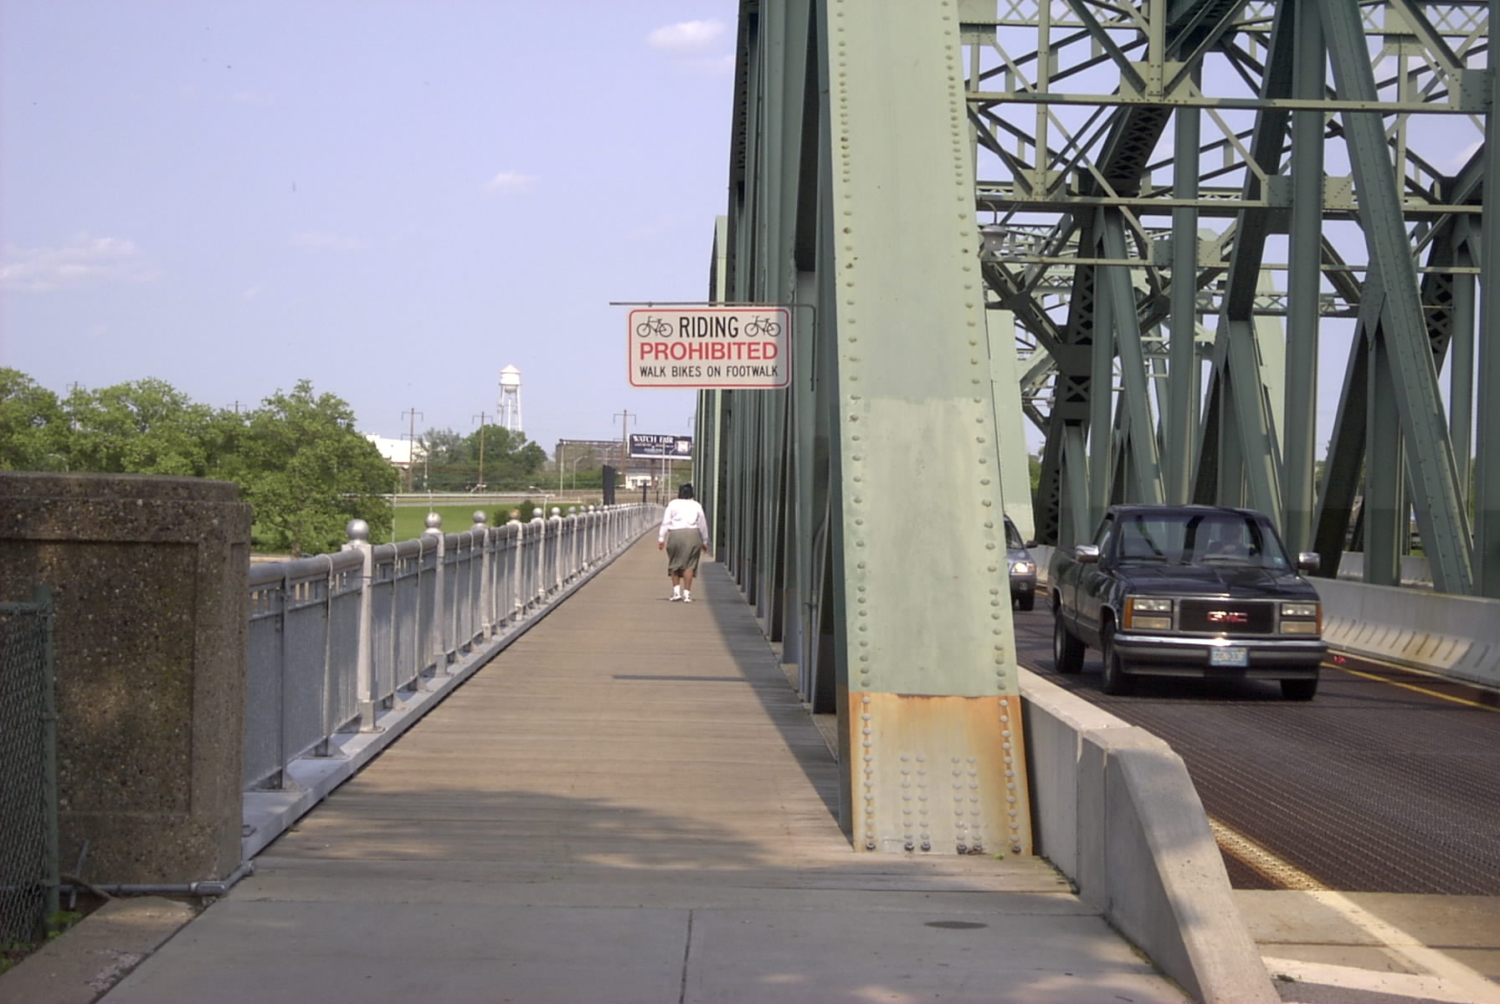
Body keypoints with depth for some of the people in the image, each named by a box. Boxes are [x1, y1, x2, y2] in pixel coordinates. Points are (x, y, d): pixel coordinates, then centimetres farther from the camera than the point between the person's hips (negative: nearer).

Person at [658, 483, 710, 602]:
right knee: (689, 564, 3)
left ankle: (676, 591, 5)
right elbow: (703, 525, 16)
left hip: (675, 534, -1)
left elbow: (665, 522, 1)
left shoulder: (672, 504, 7)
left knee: (674, 563, 11)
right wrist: (704, 542, 25)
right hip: (693, 534, 1)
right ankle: (687, 593, -3)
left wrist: (661, 539, 2)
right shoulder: (696, 505, 11)